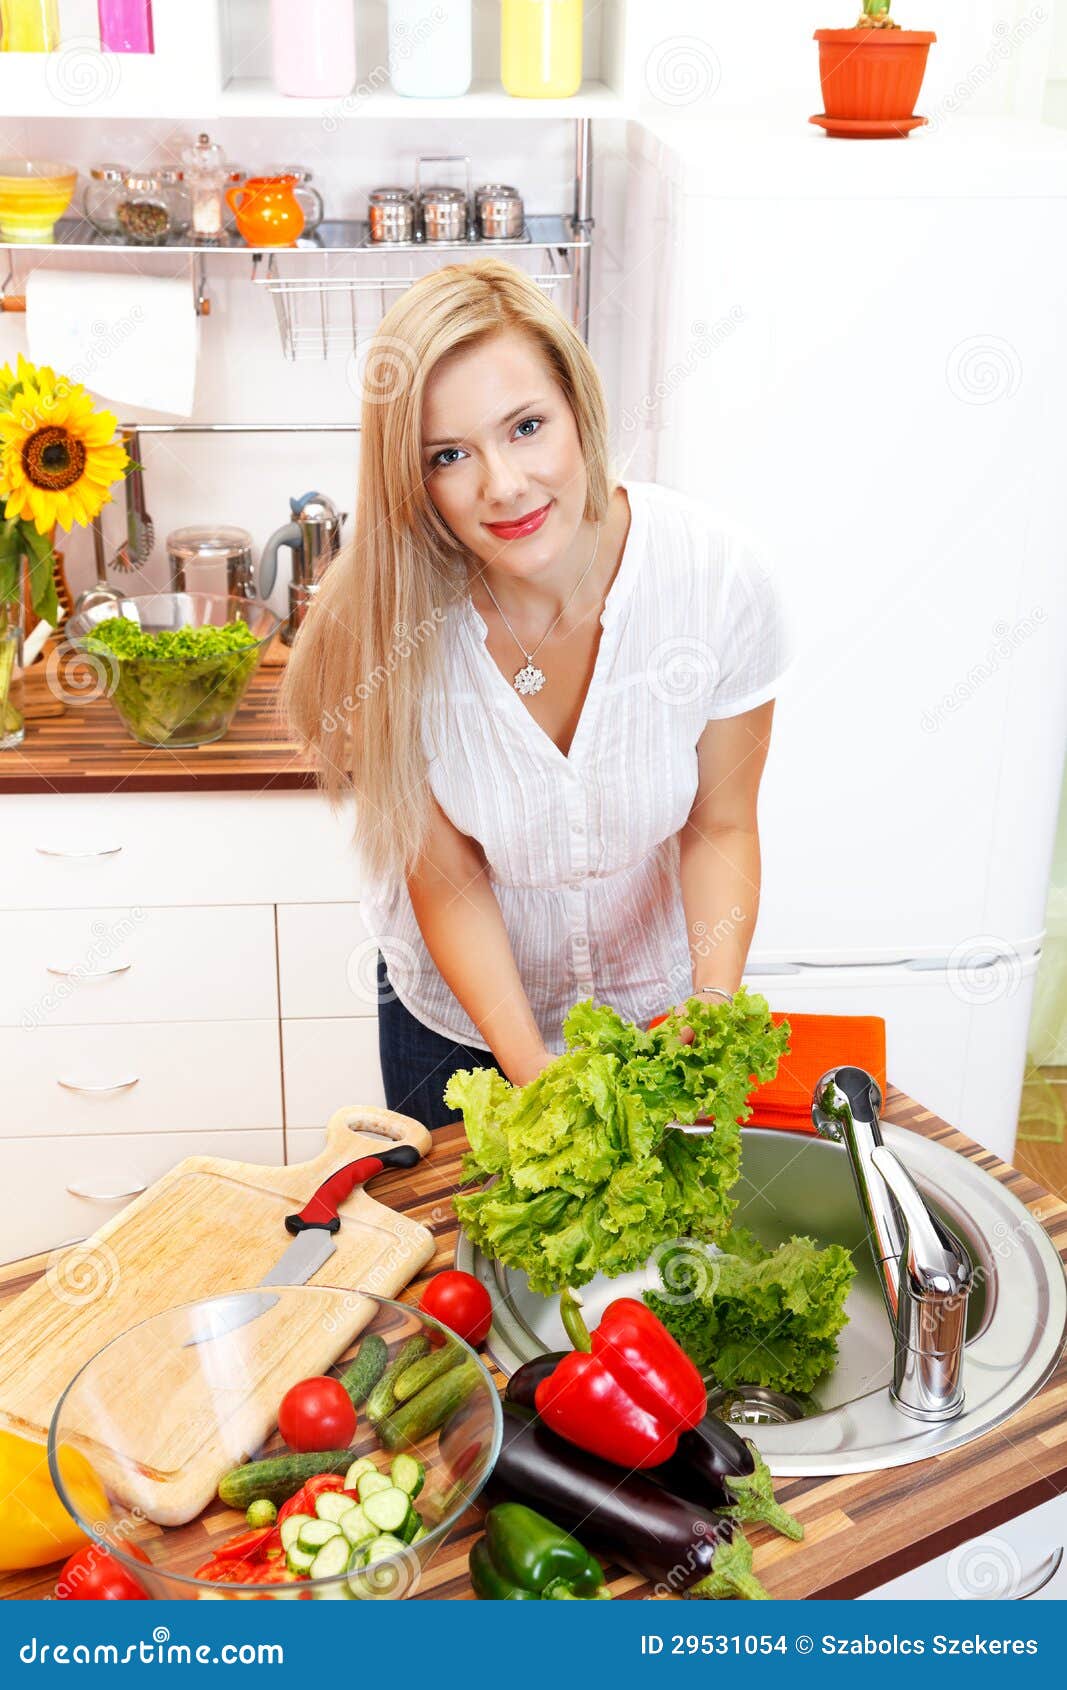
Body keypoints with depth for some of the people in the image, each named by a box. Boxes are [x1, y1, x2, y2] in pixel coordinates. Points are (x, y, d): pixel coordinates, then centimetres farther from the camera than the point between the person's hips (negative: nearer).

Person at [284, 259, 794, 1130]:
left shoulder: (718, 575, -26)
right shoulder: (389, 620, -26)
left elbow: (720, 828, -14)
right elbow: (447, 880, -18)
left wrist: (715, 1010, -29)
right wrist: (530, 1066, -30)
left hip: (655, 1001, 0)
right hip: (457, 1016, 0)